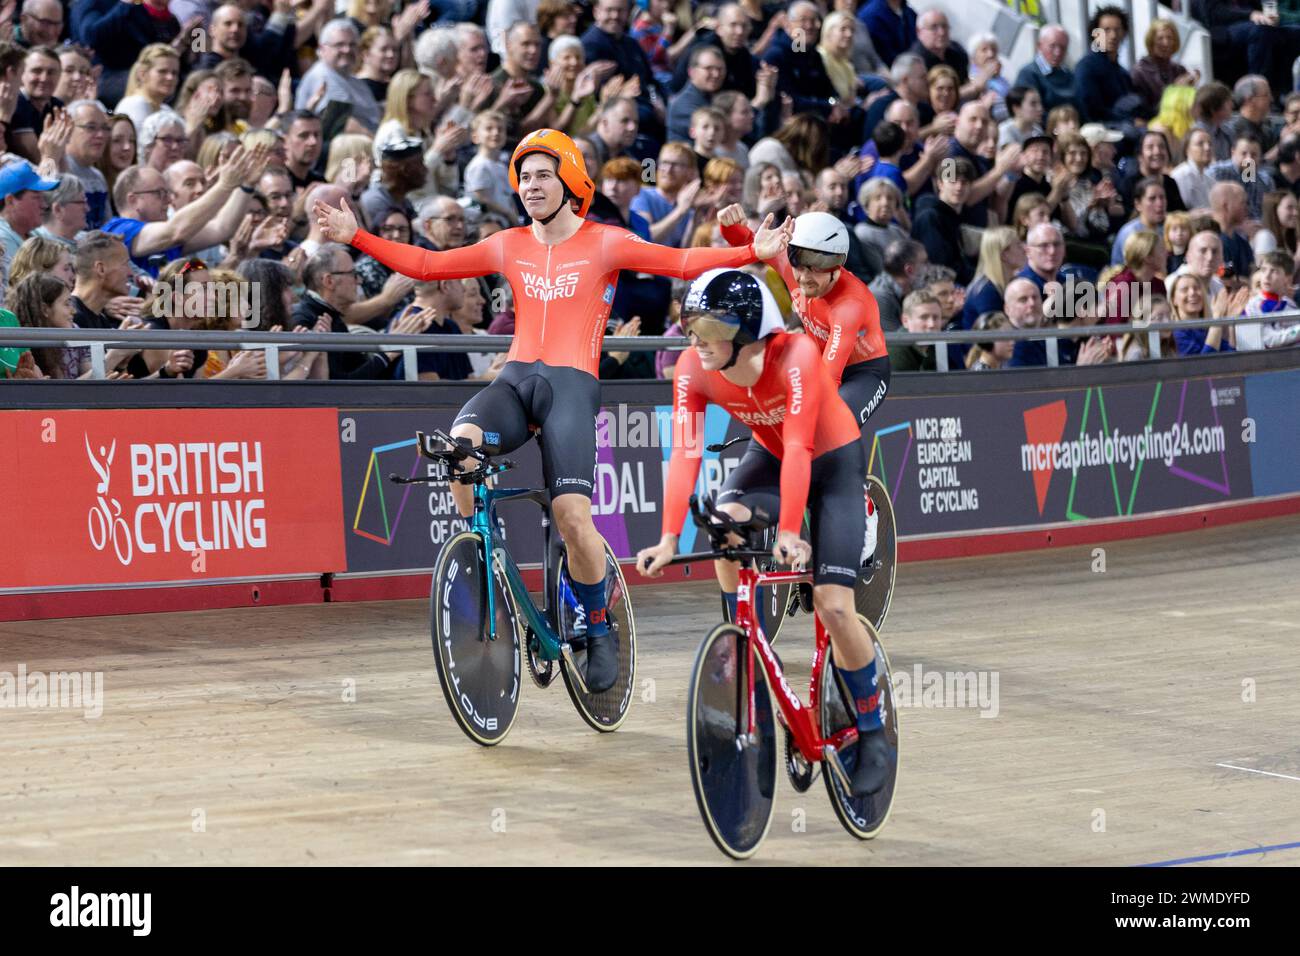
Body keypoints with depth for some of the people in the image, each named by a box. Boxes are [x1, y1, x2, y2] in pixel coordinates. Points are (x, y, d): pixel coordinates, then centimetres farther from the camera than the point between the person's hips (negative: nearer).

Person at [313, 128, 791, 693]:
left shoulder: (603, 243, 5)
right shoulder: (509, 246, 15)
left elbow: (682, 264, -6)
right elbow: (428, 266, 13)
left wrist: (752, 253, -20)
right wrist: (355, 237, 6)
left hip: (572, 382, -3)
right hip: (515, 377, 3)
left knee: (571, 512, -18)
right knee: (460, 444, -31)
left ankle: (599, 630, 6)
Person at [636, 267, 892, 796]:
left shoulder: (794, 355, -35)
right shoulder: (694, 370, -22)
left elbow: (799, 447, -40)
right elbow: (684, 454, -28)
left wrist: (789, 533, -47)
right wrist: (669, 539, -38)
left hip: (833, 461, -4)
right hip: (767, 456, 4)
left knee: (833, 606, -13)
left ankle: (873, 736, 6)